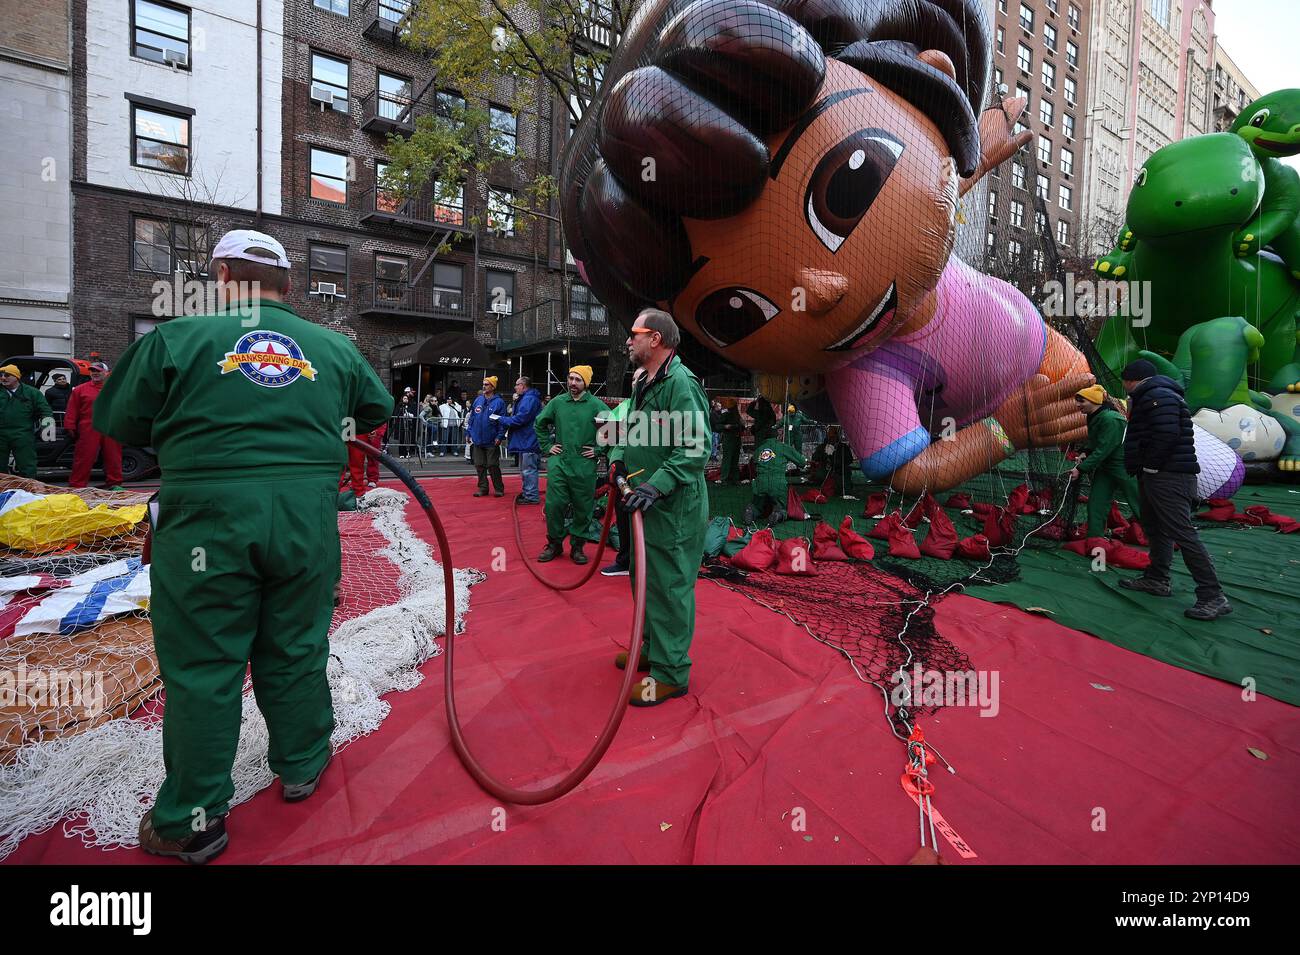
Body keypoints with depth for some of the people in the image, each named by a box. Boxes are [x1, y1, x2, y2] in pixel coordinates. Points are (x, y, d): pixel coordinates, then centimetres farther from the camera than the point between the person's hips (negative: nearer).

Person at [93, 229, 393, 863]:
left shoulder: (177, 337, -1)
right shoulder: (334, 346, 7)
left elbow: (115, 421, 6)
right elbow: (378, 410, 20)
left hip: (206, 519, -2)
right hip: (308, 518, 3)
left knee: (201, 667, 10)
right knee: (296, 651, 17)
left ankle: (191, 822, 23)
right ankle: (303, 764, 36)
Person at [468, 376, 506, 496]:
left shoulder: (499, 402, -6)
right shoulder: (478, 400, 9)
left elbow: (502, 421, -9)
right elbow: (472, 417, 13)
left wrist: (499, 436, -16)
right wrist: (468, 433, 8)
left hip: (491, 441, -5)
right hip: (477, 439, 5)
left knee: (493, 466, 0)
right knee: (480, 466, 9)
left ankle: (499, 489, 11)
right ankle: (483, 488, 19)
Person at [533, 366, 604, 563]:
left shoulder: (596, 405, -3)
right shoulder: (557, 402, 6)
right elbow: (539, 424, 18)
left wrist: (599, 449, -3)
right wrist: (547, 446, 11)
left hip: (584, 465, -2)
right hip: (558, 462, 2)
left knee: (582, 508, 5)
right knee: (554, 505, 0)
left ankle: (577, 546, 20)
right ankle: (554, 543, 18)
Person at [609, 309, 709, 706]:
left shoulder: (681, 383, -18)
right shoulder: (643, 383, 14)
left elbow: (698, 447, -25)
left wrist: (657, 484, -30)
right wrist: (619, 457, 8)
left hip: (674, 508, -10)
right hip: (649, 505, 10)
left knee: (668, 587, -1)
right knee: (644, 579, 20)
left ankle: (671, 673, 14)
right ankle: (653, 649, 39)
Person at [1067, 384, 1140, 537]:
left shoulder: (1110, 419, -24)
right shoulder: (1094, 418, 5)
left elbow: (1103, 450, -27)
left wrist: (1081, 469, -26)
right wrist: (1084, 460, 1)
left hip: (1124, 468, -8)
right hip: (1104, 467, 9)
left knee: (1140, 507, 3)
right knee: (1095, 504, 2)